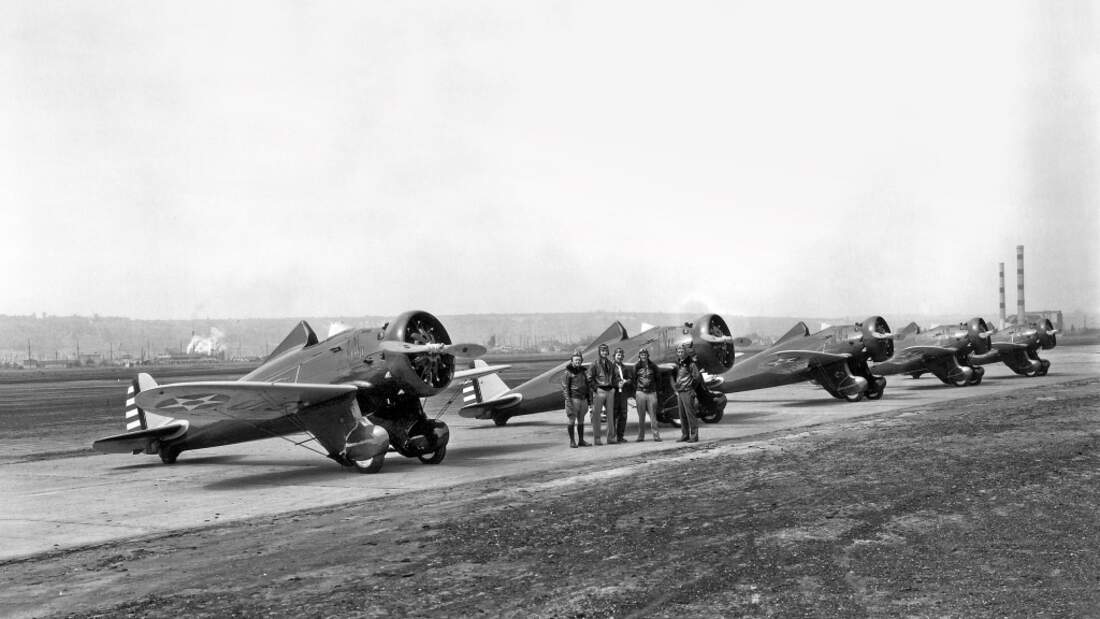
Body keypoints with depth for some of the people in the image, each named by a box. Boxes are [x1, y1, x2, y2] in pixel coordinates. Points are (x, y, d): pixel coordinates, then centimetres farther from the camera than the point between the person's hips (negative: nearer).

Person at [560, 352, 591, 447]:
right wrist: (568, 400, -17)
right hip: (573, 399, -6)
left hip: (583, 399, 6)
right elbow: (564, 387, -9)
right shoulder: (567, 372, -5)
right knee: (572, 421, -3)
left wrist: (589, 397, 15)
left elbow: (587, 385, 21)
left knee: (581, 421, 9)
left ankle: (581, 440, 13)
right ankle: (572, 441, 0)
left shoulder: (582, 372, 16)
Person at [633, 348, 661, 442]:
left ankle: (656, 435, -2)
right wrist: (634, 393, 4)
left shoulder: (653, 366, 7)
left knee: (653, 415, -3)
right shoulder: (636, 367, 7)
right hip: (640, 392, 0)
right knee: (641, 416, 2)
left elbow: (657, 379, 12)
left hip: (651, 392, 0)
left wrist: (656, 390, 5)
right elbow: (634, 380, 10)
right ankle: (641, 436, 7)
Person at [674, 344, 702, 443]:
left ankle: (694, 436, -6)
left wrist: (692, 387, -1)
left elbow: (697, 377, -11)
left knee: (691, 415, -7)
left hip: (687, 392, -8)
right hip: (680, 393, 8)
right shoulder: (679, 364, 16)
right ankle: (685, 435, 16)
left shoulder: (690, 363, -9)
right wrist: (677, 389, 16)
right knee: (682, 416, 11)